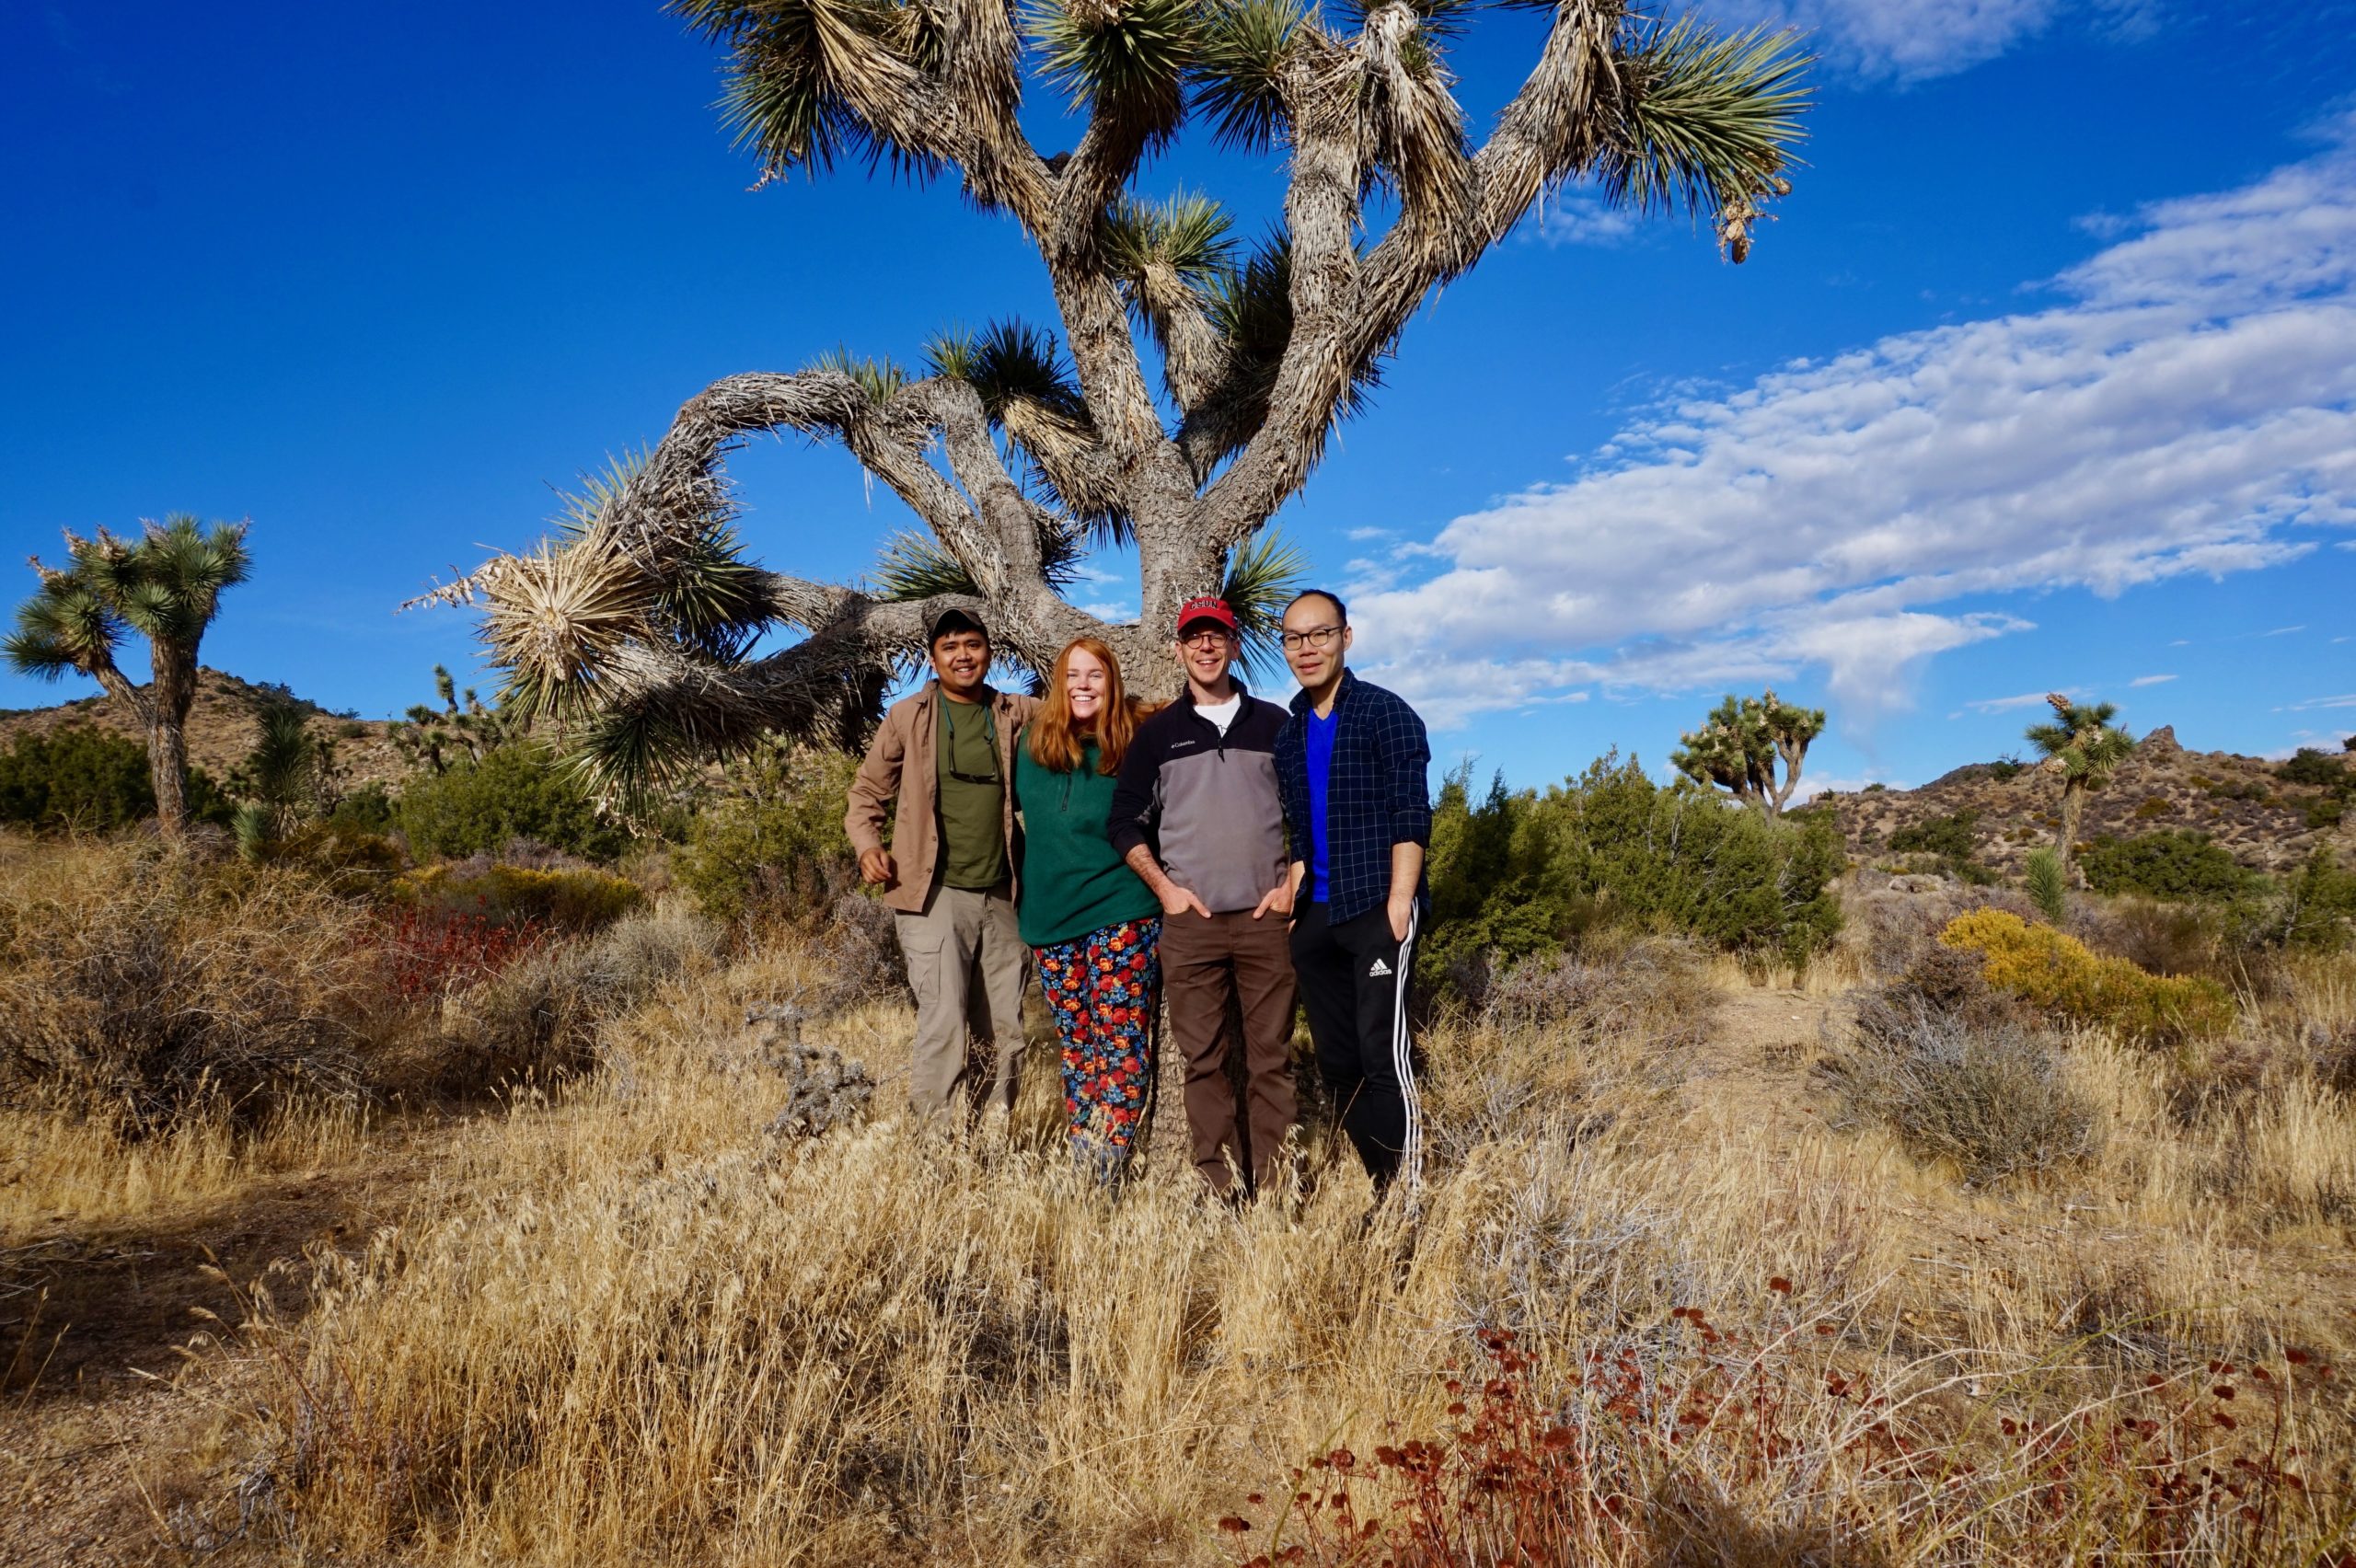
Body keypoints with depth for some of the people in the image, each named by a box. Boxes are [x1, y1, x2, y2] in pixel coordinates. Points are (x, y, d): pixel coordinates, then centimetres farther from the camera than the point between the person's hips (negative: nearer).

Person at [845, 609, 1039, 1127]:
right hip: (935, 894, -3)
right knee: (944, 1022, -12)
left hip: (1001, 895, 4)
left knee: (1008, 1029, 9)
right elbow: (866, 792, 8)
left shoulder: (1016, 714, 9)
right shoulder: (909, 717, 3)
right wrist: (868, 846, -10)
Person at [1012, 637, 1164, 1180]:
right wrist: (1028, 884, 19)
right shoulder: (1032, 744, 6)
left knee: (1121, 1042, -6)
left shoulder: (1134, 747, -4)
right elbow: (1016, 811, 21)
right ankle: (1082, 1164, 19)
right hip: (1051, 918, 4)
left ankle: (1109, 1167, -1)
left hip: (1122, 917, -4)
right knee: (1076, 1045, 11)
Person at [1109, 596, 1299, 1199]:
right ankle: (1216, 1186, 8)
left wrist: (1293, 886, 1)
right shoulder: (1157, 733, 9)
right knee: (1203, 1059, 1)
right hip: (1189, 921, 0)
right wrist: (1165, 888, -2)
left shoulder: (1274, 724, 10)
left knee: (1271, 1056, 1)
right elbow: (1127, 821, 9)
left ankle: (1272, 1186, 7)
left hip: (1266, 917, 0)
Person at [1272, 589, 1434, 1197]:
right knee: (1336, 1061, 9)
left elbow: (1410, 817, -10)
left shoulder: (1385, 713, -4)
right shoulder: (1290, 735, 14)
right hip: (1317, 919, 7)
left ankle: (1408, 1194, -1)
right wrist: (1293, 897, 11)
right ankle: (1379, 1185, 21)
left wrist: (1399, 904, -17)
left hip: (1377, 911, -7)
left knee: (1383, 1054, -11)